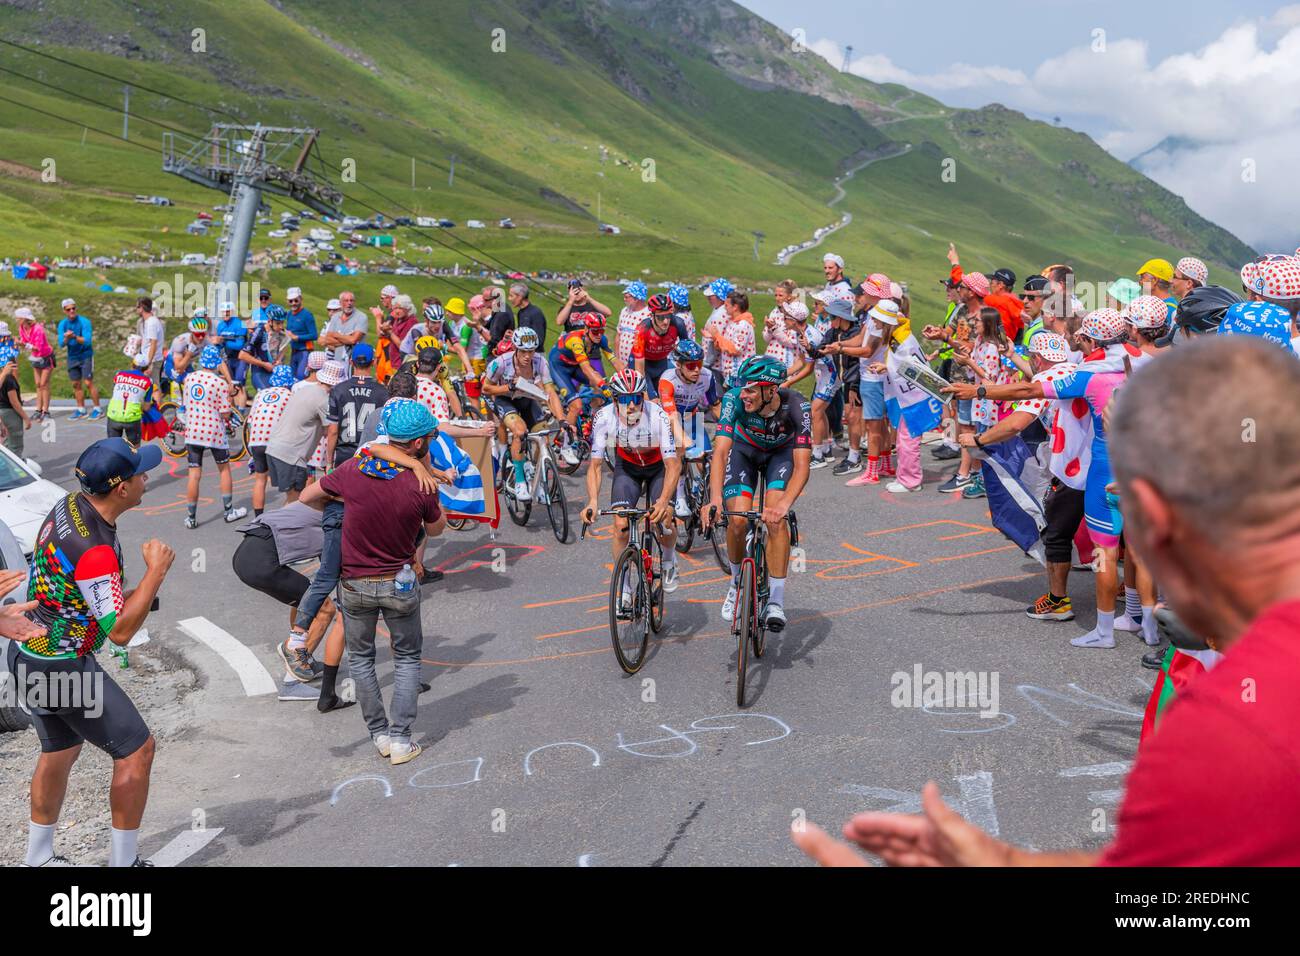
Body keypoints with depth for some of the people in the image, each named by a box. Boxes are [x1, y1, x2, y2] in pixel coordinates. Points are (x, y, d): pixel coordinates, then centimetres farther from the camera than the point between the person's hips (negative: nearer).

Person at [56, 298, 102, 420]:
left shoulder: (84, 322, -14)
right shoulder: (63, 324, -1)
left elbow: (87, 341, -23)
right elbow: (61, 344, -8)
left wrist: (75, 337, -38)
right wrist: (66, 338, -29)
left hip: (85, 355, -5)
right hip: (72, 356, 5)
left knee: (88, 382, -10)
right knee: (76, 384, 8)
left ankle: (97, 409, -2)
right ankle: (81, 410, 18)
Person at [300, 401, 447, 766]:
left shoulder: (352, 469, -13)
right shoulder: (421, 486, -19)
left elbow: (306, 497, 3)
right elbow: (436, 530, 1)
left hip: (355, 585, 2)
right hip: (401, 585, -1)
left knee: (360, 657, 21)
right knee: (407, 658, 17)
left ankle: (379, 733, 24)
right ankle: (401, 740, 11)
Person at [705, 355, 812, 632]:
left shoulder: (796, 406, -36)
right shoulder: (735, 399, -34)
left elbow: (802, 466, -41)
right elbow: (720, 452, -40)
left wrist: (784, 504, -58)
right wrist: (715, 500, -54)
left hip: (782, 452, -1)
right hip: (745, 450, 1)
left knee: (776, 518, -24)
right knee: (737, 521, -16)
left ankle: (775, 602, -14)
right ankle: (738, 581, 14)